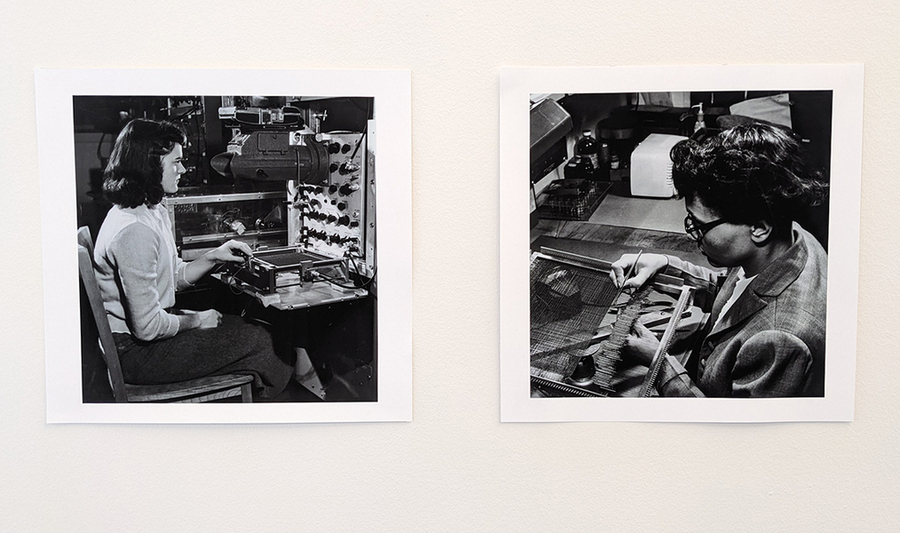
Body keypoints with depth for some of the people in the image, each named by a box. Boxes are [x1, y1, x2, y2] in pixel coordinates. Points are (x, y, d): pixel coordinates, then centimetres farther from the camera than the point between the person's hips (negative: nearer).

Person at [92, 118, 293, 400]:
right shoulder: (134, 231, -27)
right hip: (137, 351, -10)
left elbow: (175, 277, 16)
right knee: (257, 341, -9)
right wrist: (196, 320, -11)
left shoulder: (155, 212, 7)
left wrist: (213, 257, 1)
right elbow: (147, 327, -27)